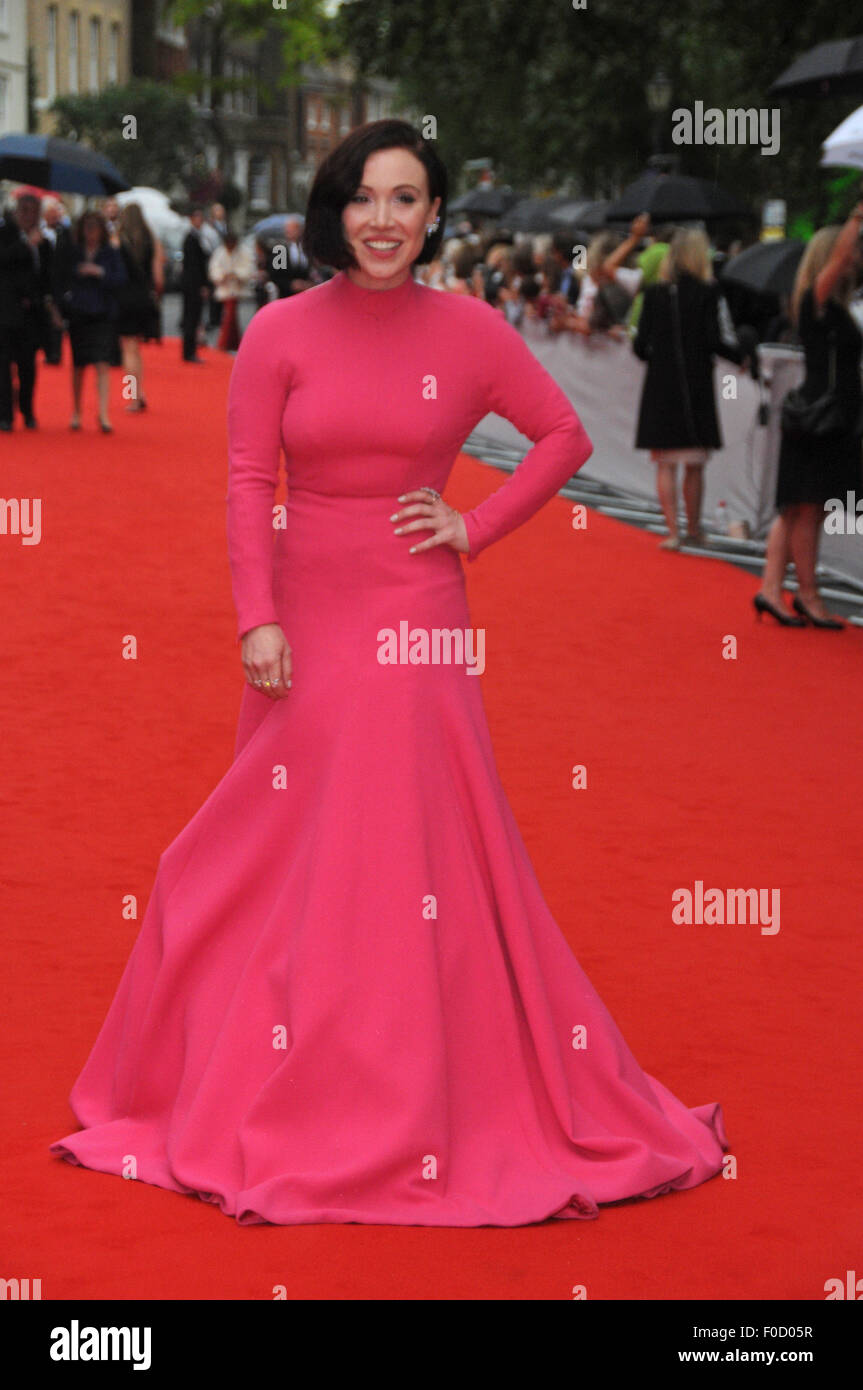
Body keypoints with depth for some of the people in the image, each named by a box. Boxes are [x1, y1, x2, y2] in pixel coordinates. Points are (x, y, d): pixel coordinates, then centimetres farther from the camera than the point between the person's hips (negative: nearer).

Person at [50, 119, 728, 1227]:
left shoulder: (469, 332, -1)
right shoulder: (280, 332, -1)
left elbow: (566, 436, 9)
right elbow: (247, 481, -3)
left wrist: (476, 527, -1)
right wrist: (258, 619, -11)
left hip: (416, 631, -1)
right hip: (306, 623, 1)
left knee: (418, 848, 0)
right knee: (289, 856, 7)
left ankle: (436, 1106, 11)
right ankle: (276, 1098, 21)